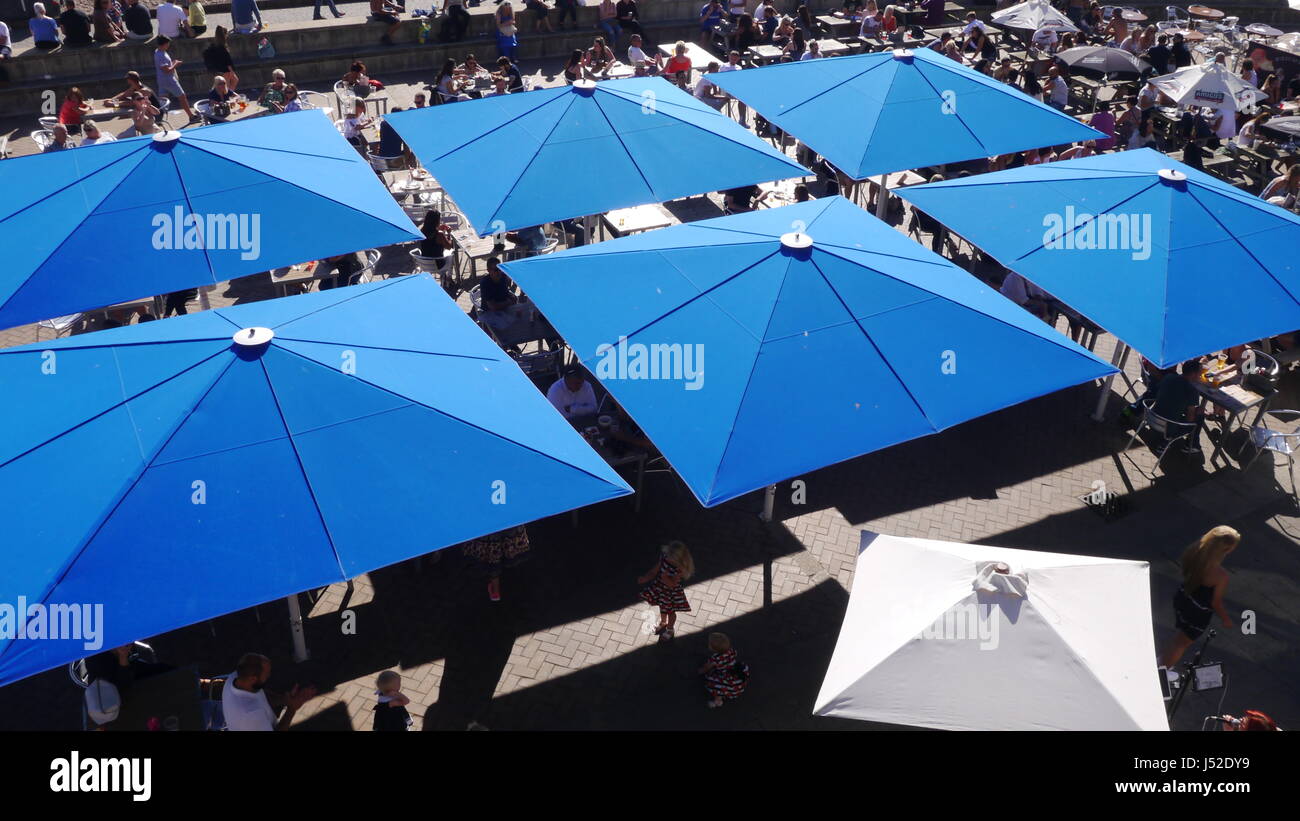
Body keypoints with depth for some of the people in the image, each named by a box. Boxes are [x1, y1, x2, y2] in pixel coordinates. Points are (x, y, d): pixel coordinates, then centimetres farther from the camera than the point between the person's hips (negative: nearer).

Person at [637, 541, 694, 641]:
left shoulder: (680, 570, -35)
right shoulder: (664, 559, -21)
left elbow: (672, 584, -30)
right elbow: (654, 571, -10)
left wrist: (665, 578, -46)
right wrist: (645, 578, -21)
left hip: (672, 592, -5)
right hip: (660, 587, 5)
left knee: (670, 612, 20)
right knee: (662, 607, 30)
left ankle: (669, 629, 47)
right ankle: (663, 623, 59)